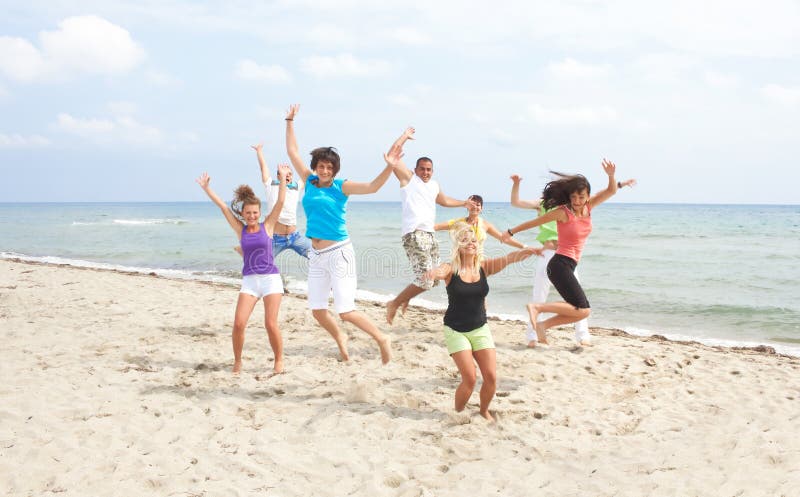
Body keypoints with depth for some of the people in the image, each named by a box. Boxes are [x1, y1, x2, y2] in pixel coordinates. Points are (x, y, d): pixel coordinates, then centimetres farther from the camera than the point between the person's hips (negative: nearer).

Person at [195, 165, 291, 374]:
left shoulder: (267, 226, 3)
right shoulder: (240, 230, 7)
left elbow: (280, 202, -4)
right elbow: (223, 207, 6)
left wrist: (283, 178, -9)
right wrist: (206, 188, 7)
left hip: (271, 279, -2)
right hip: (249, 281, 2)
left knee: (271, 324, -7)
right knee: (238, 324, -10)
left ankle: (279, 360, 13)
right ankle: (237, 361, 10)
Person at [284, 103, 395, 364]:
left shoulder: (341, 187, -6)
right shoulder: (309, 181, 7)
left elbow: (372, 187, -19)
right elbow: (292, 152, 15)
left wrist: (389, 167, -32)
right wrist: (290, 121, 17)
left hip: (338, 253, -6)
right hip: (316, 255, 6)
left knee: (346, 311, -10)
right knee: (317, 311, 10)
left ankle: (382, 339, 10)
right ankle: (340, 338, 38)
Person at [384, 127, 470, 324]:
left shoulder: (434, 185, 24)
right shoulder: (408, 178, 4)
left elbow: (444, 201, 45)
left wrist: (464, 203, 54)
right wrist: (405, 136, 3)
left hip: (430, 235, 8)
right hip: (415, 234, -8)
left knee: (433, 280, 12)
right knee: (424, 281, -16)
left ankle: (405, 297, 34)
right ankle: (394, 304, 1)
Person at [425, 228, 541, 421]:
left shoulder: (484, 267, -2)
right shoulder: (451, 269, -10)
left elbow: (508, 259, -17)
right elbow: (439, 272, -32)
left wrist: (527, 251, -37)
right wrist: (432, 272, -57)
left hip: (480, 329, 3)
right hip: (456, 330, -3)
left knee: (491, 377, -3)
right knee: (469, 378, -11)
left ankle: (484, 411, 25)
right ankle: (458, 412, 15)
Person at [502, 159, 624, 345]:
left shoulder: (588, 207, 7)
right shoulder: (563, 212, -10)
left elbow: (611, 191, 3)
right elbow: (534, 222, 1)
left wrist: (611, 175, -18)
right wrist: (511, 232, 11)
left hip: (568, 266, 8)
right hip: (560, 265, -8)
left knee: (581, 311, 8)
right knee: (583, 310, -15)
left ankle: (542, 325, 14)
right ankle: (537, 307, -12)